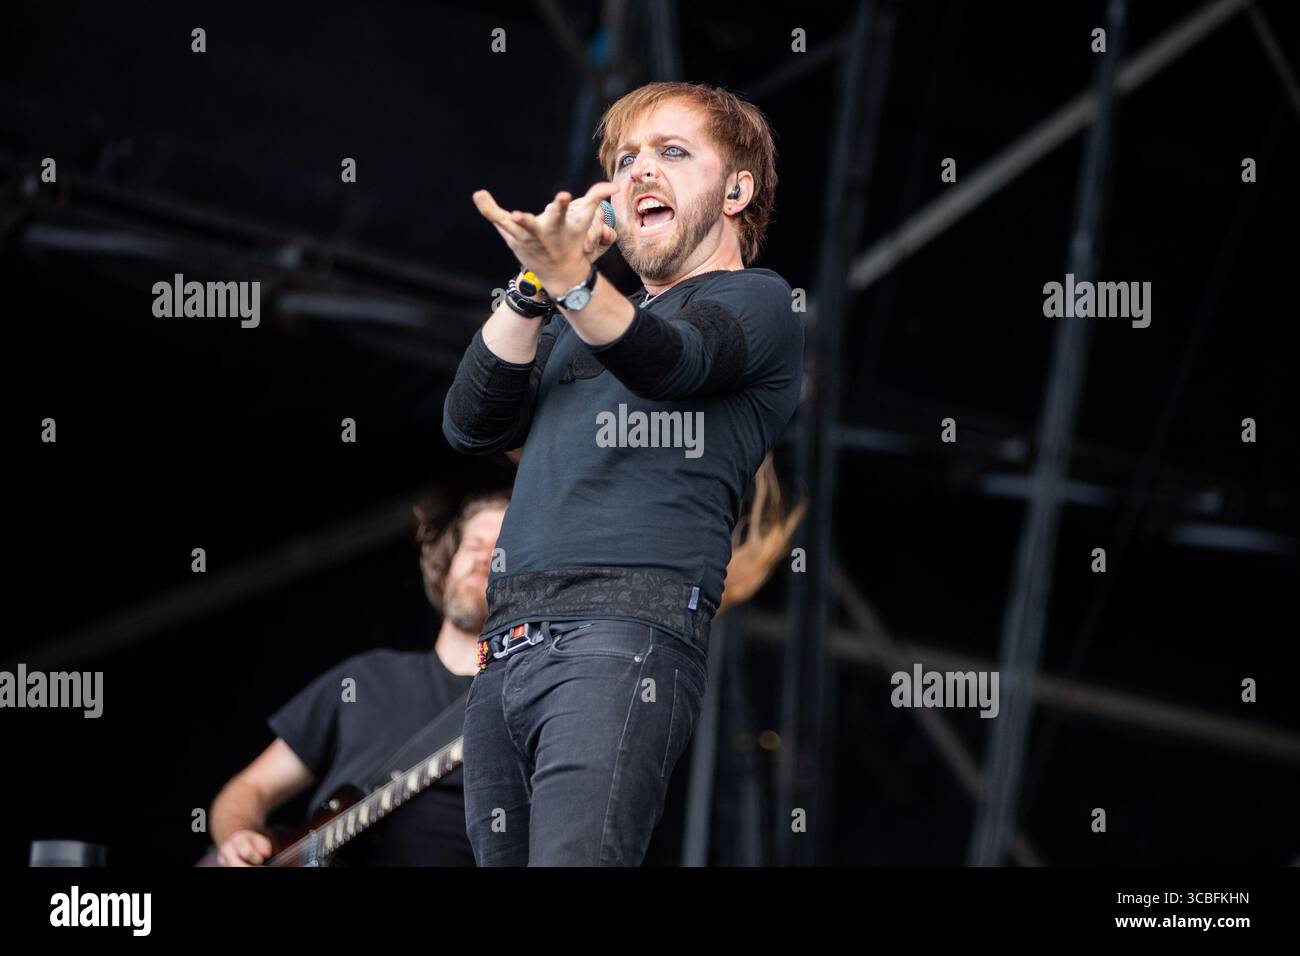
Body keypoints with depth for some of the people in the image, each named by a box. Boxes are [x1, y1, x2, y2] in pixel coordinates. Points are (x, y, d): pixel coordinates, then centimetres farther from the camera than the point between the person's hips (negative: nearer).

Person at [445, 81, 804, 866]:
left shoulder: (756, 301, 10)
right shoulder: (573, 329, 31)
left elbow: (670, 360, -13)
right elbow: (472, 428, 15)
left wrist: (572, 278, -33)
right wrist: (536, 288, 2)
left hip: (628, 632, -7)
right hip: (509, 646, 7)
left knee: (572, 857, -24)